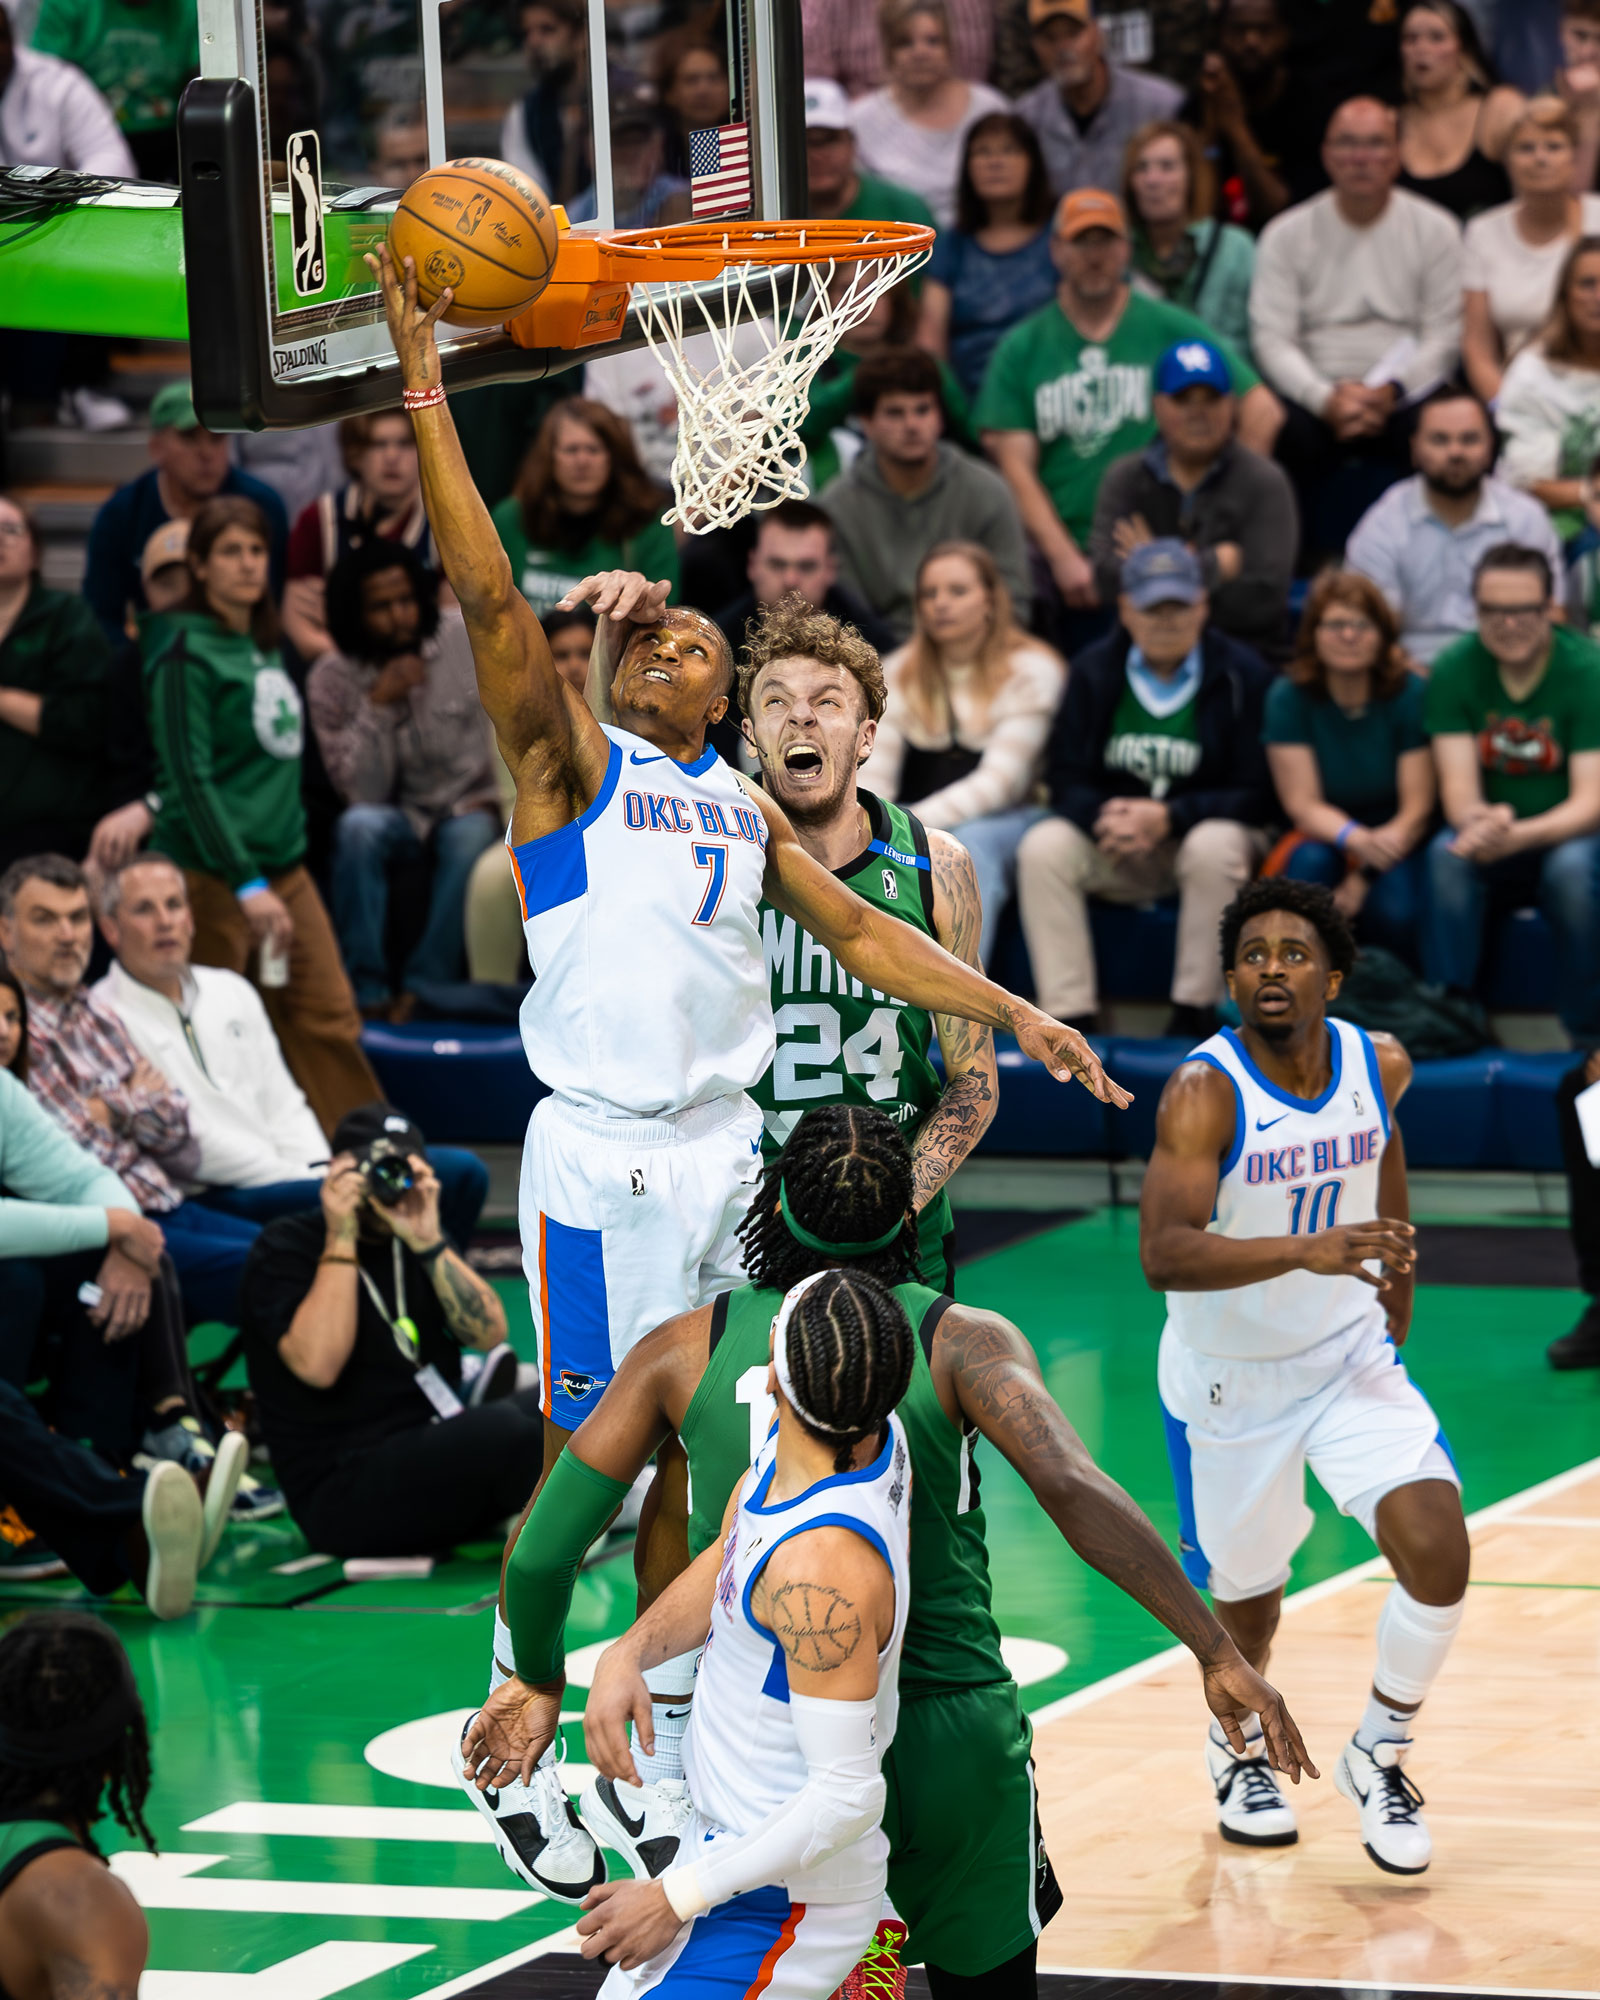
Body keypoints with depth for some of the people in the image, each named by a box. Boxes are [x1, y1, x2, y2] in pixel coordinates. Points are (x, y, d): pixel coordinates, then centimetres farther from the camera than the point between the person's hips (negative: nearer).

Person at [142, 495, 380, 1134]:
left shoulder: (264, 646, 13)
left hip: (282, 861, 7)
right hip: (210, 869, -7)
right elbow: (191, 777, -15)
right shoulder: (186, 651, -10)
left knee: (329, 1019, 3)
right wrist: (247, 885, -19)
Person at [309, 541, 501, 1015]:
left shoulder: (468, 635, -10)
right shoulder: (332, 679, -10)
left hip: (467, 805, 0)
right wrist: (377, 706, -25)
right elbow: (364, 793, -15)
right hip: (397, 813, 0)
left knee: (469, 838, -34)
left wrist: (494, 795, -7)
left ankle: (423, 987, -25)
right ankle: (366, 990, -28)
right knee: (359, 829, -33)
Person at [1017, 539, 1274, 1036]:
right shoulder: (1093, 670, 3)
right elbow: (1065, 777, 0)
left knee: (1216, 845, -38)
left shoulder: (1241, 674, -7)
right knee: (1043, 847, -25)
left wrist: (1168, 818, -23)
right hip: (1115, 854, 3)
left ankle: (1194, 1013, -27)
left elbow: (1256, 794, -11)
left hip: (1205, 832, -3)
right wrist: (1104, 815, -23)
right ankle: (1068, 1014, -27)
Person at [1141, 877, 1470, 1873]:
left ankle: (1379, 1754, 10)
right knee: (1249, 1592, 13)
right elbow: (1164, 1255, -38)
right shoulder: (1205, 1093, -26)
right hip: (1229, 1379, -3)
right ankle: (1241, 1747, 47)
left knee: (1438, 1552, -15)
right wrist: (1307, 1250, -51)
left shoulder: (1379, 1064, -11)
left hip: (1350, 1358, 3)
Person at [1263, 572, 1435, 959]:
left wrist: (1363, 878, -22)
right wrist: (1356, 839, -35)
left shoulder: (1411, 694, -9)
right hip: (1324, 838, 1)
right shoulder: (1289, 697, -7)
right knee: (1311, 861, -35)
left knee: (1395, 912, -34)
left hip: (1395, 842, -1)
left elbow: (1416, 808, -10)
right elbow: (1303, 806, -13)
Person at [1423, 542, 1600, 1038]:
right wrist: (1479, 820, -38)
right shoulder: (1454, 669, -6)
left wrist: (1518, 836, -39)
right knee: (1447, 854, -32)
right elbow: (1458, 790, -12)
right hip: (1493, 844, 2)